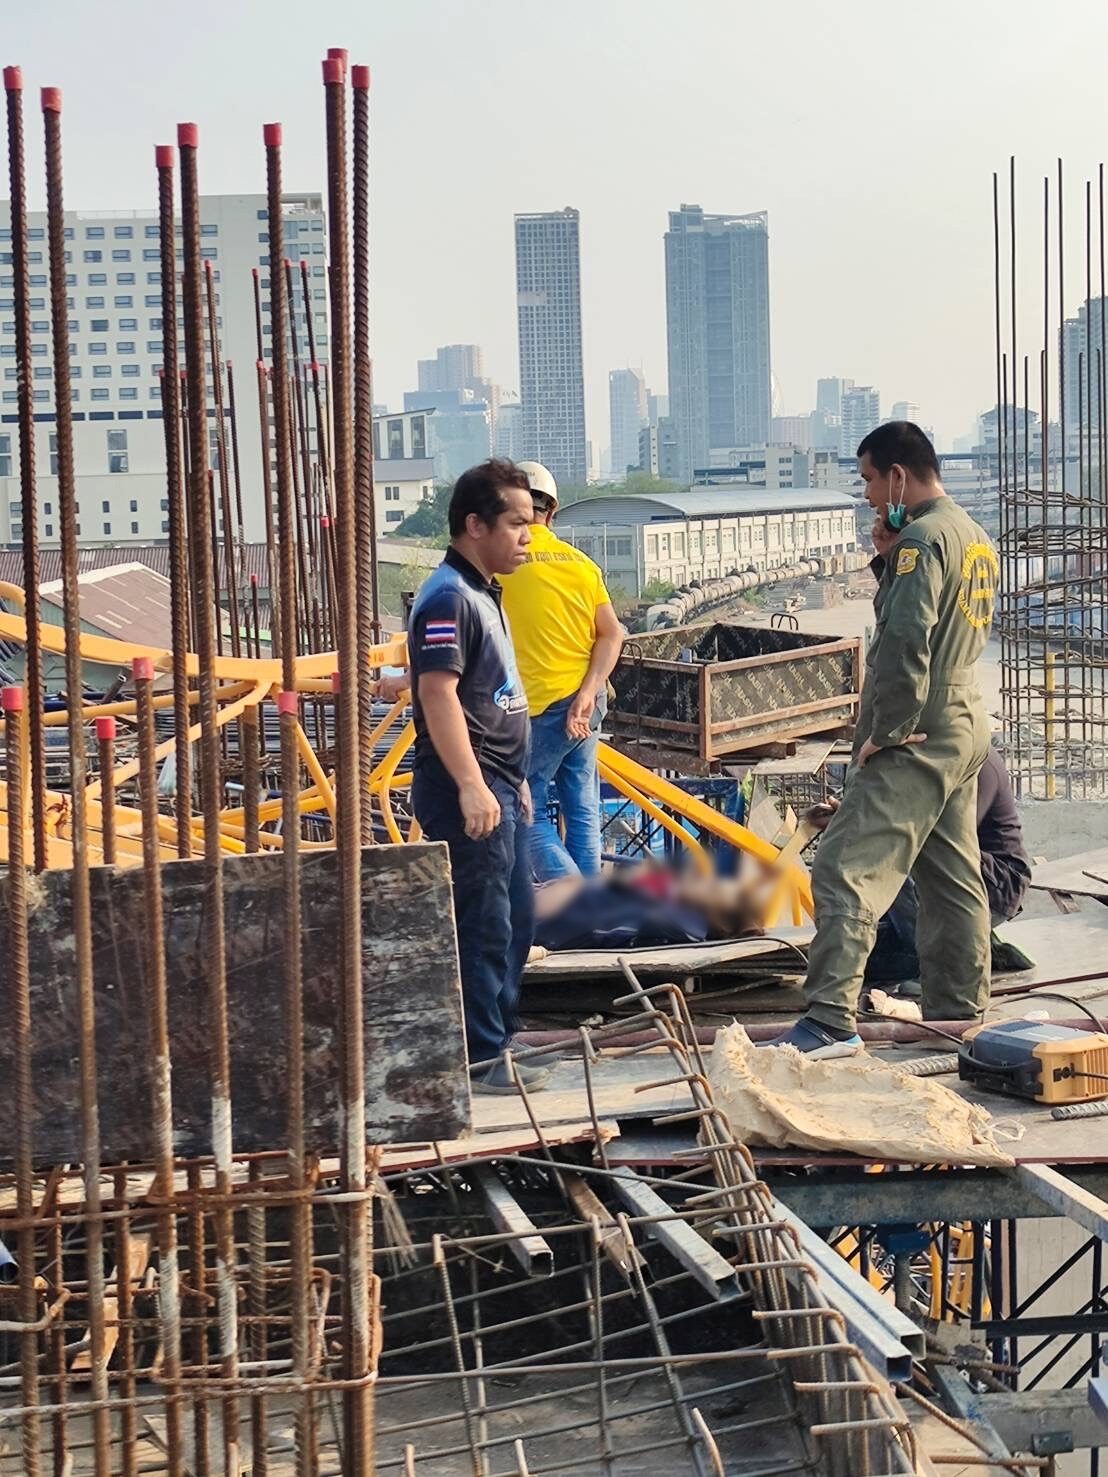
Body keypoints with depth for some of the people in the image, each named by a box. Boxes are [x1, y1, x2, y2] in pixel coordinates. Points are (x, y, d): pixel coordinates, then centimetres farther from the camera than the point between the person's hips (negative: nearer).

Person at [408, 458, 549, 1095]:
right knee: (484, 925, -5)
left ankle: (495, 1040, 26)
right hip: (468, 790, -11)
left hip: (498, 787, 11)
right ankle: (480, 1059, 3)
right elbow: (438, 694, -24)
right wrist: (470, 785, -29)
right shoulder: (448, 598, -15)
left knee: (517, 918, 16)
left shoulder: (483, 594, 17)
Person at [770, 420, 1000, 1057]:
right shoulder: (977, 538, 15)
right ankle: (961, 1013, 19)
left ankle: (832, 1019, -17)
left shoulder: (922, 538, -14)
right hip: (969, 725, 10)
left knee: (847, 871, -12)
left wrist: (886, 732, -16)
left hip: (918, 739, -10)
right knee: (954, 878, 13)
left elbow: (906, 642, -22)